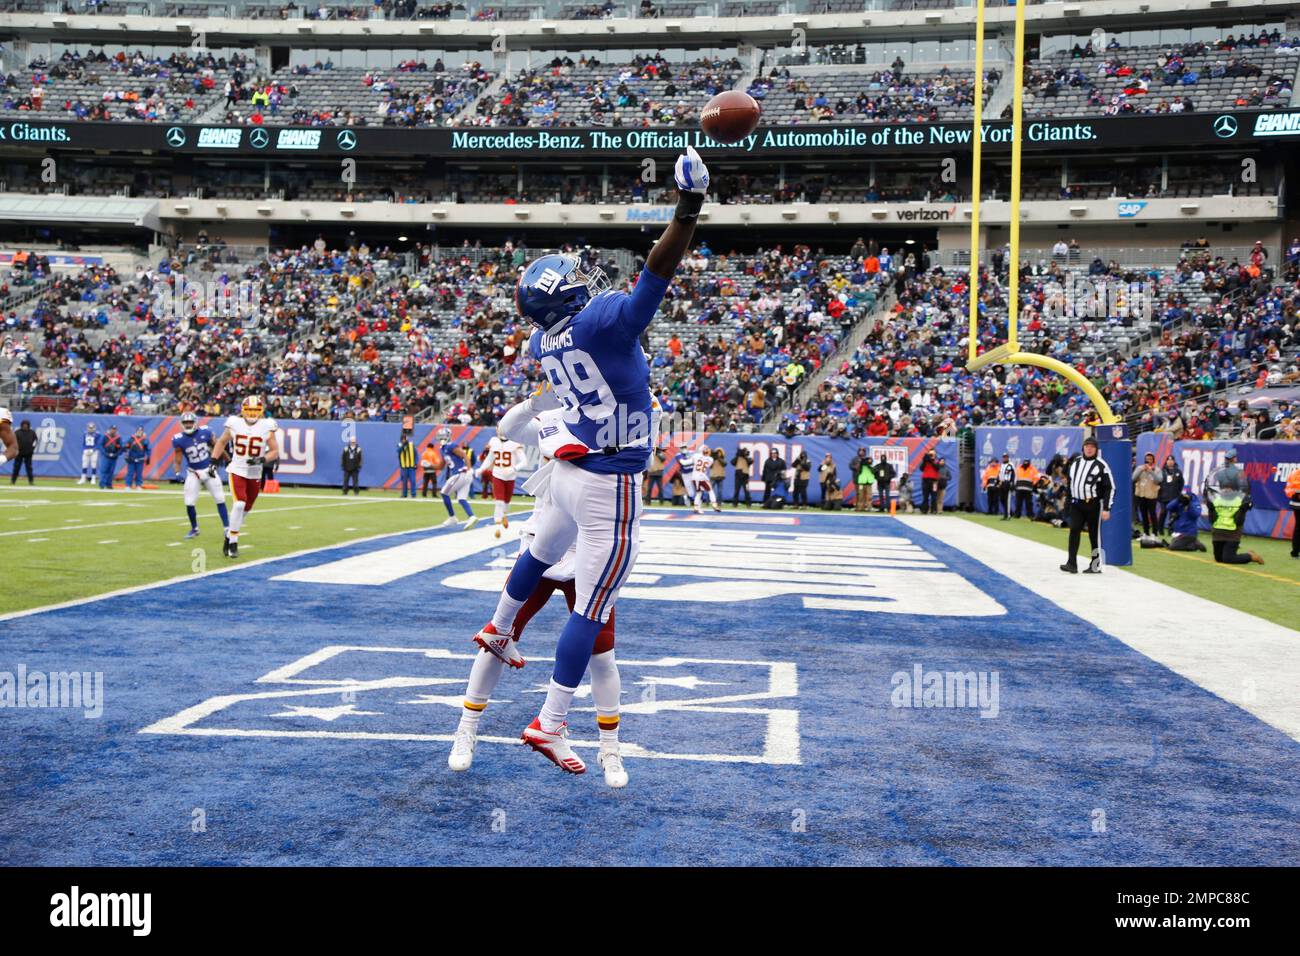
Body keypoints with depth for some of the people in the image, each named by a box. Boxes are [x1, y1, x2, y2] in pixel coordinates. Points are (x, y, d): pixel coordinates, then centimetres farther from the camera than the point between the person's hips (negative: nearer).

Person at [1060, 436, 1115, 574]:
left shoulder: (1101, 465, -6)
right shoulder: (1075, 461, 10)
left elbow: (1110, 488, -7)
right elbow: (1069, 479, 22)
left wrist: (1106, 508, -12)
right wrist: (1069, 498, 18)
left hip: (1093, 504, -4)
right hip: (1076, 503, 4)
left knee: (1094, 535, 2)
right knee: (1074, 531, -7)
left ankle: (1095, 566, 9)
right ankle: (1072, 564, -10)